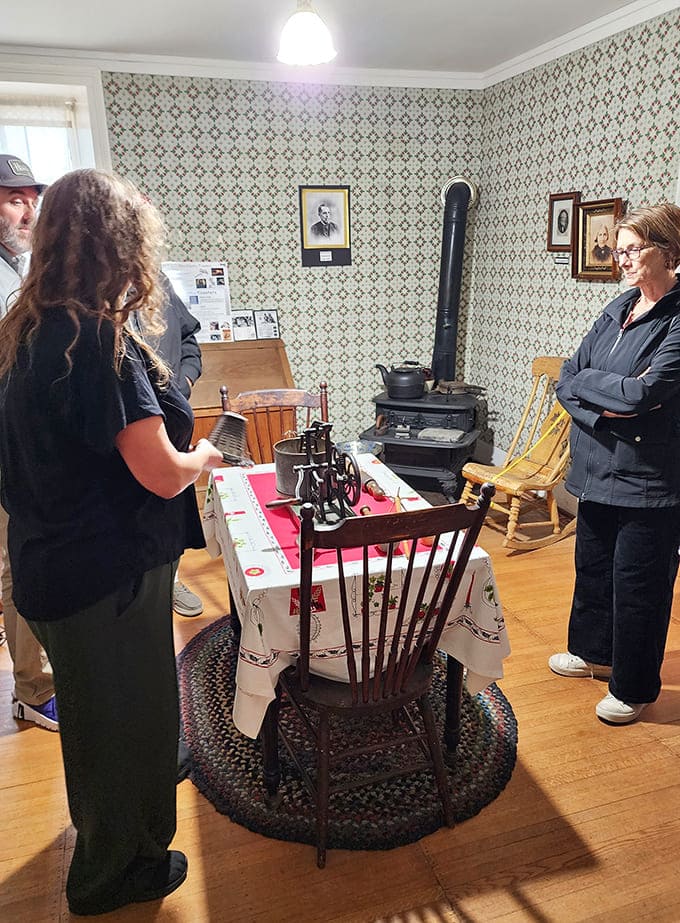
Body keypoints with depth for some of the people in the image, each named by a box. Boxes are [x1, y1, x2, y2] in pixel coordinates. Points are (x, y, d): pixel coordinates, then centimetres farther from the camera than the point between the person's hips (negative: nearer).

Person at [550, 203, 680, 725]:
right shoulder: (618, 310, 8)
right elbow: (567, 381, 4)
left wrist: (586, 379, -9)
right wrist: (605, 409, -16)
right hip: (597, 468, 7)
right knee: (592, 567, 21)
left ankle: (634, 688, 27)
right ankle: (593, 652, 44)